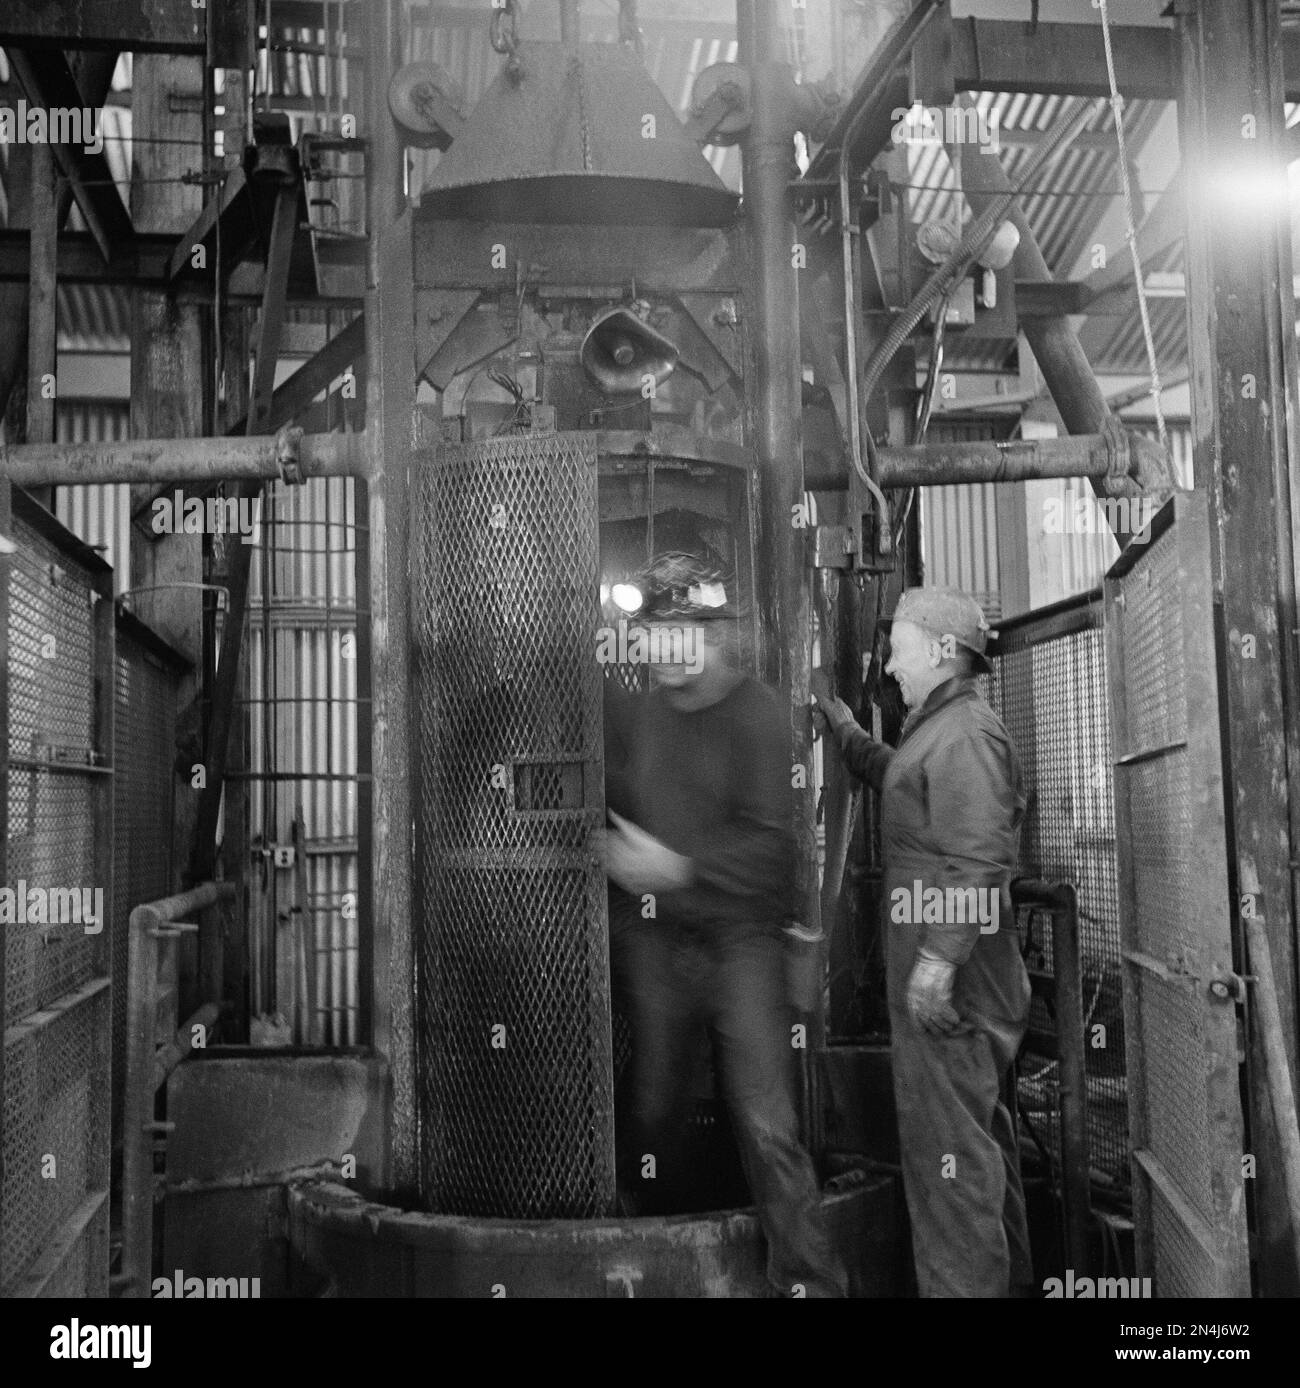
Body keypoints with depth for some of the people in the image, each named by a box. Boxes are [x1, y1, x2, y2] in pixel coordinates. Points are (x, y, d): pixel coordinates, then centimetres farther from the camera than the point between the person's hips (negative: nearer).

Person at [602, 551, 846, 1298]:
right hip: (660, 939, 6)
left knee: (767, 1124, -7)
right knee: (654, 1109, 14)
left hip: (740, 940, -5)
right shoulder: (650, 710, 9)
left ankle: (811, 1279, 3)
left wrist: (679, 868, -21)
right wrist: (624, 859, 5)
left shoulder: (756, 712, -11)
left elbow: (772, 843, -18)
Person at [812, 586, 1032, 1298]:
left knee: (948, 1139, -6)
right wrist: (837, 718, 33)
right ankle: (1004, 1272, 34)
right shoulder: (937, 731, 17)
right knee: (977, 1125, 20)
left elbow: (978, 858, -25)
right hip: (944, 973, 11)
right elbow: (890, 774, 37)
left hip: (948, 976, -11)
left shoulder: (965, 732, -16)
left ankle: (965, 1284, 2)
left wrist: (939, 957, -27)